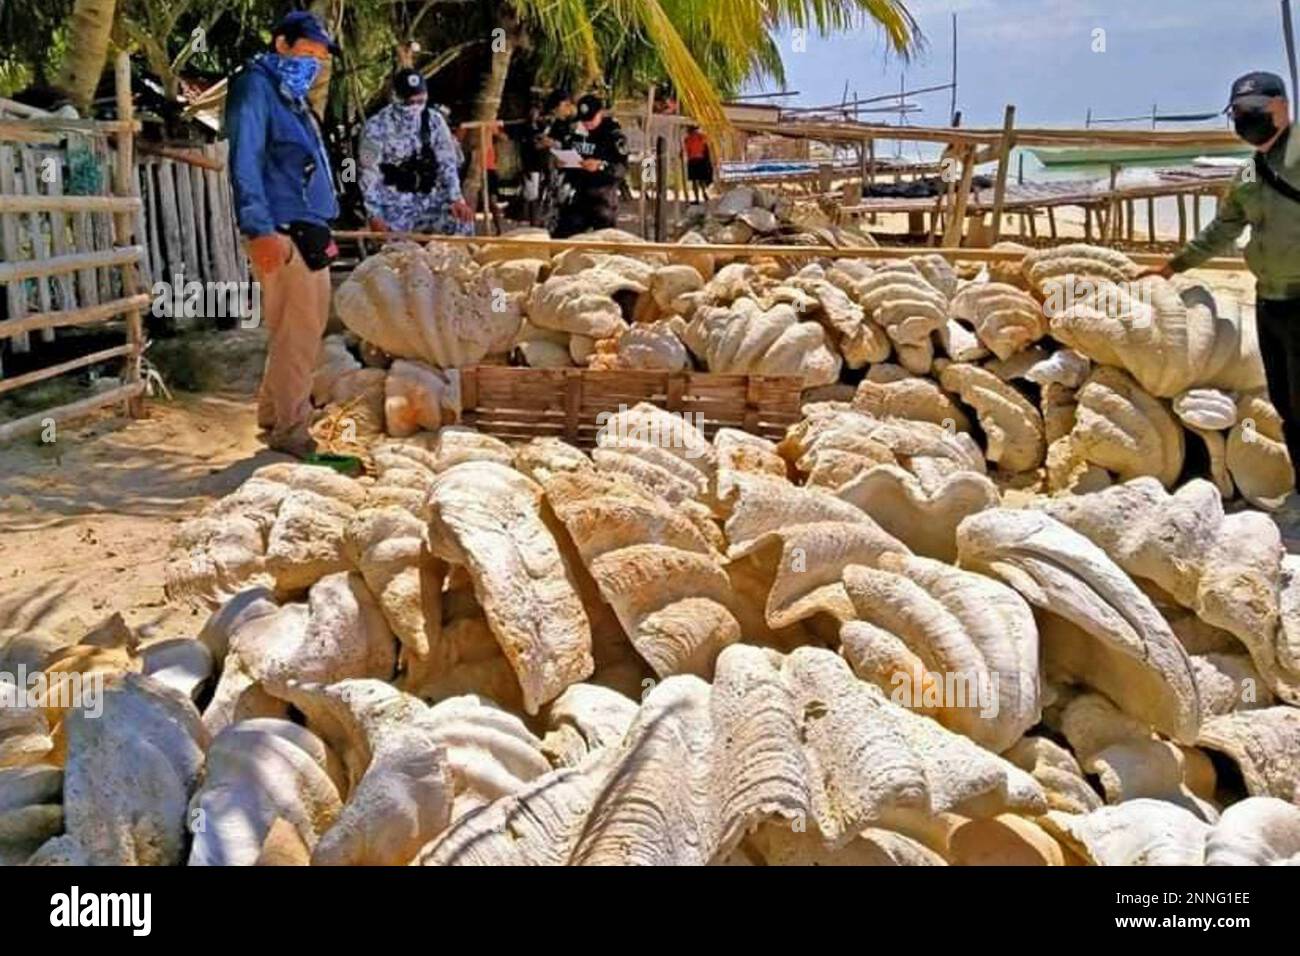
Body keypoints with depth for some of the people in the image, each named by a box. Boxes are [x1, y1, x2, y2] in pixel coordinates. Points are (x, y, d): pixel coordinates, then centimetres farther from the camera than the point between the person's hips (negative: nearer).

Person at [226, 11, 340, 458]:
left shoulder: (292, 97, 22)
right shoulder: (255, 87, -6)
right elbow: (245, 162, -17)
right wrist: (259, 229, -26)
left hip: (307, 235, 10)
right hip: (282, 235, -10)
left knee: (298, 331, 15)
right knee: (298, 333, -8)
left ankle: (275, 416, 26)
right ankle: (290, 430, -1)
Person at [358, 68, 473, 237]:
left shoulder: (434, 120, 3)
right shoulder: (377, 125, -7)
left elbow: (448, 163, 3)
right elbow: (369, 174, -7)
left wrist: (456, 199, -12)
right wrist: (375, 215, -17)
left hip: (430, 200, 3)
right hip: (395, 205, -3)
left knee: (462, 220, -18)